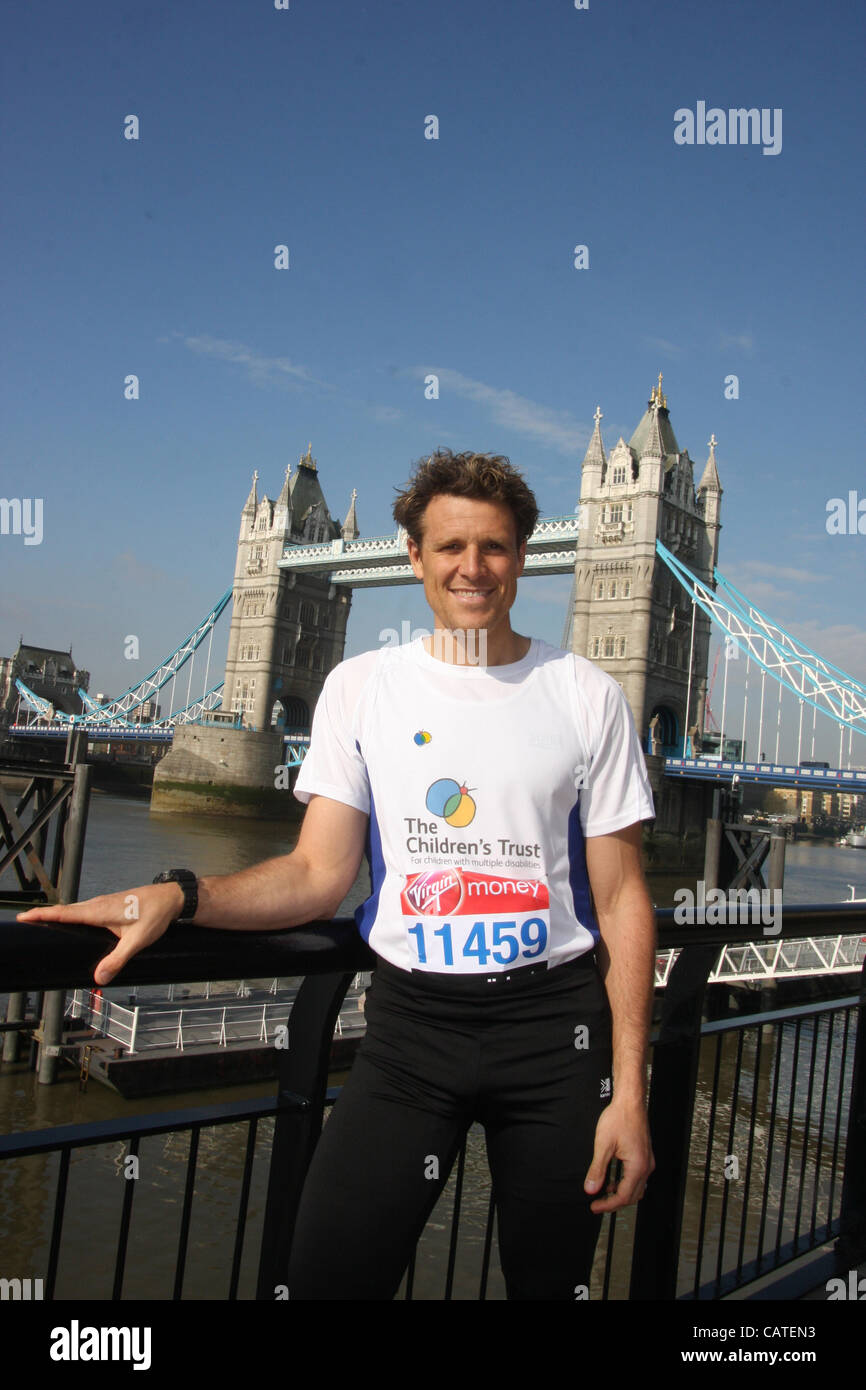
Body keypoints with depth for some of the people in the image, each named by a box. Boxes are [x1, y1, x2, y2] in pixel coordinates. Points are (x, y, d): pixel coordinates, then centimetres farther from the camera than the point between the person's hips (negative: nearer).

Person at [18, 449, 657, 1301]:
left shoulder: (585, 696, -1)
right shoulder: (361, 688, 2)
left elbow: (620, 900, -1)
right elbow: (320, 875, 0)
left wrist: (629, 1093, -5)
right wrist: (179, 897, -18)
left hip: (556, 1024, 0)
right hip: (410, 1016, 0)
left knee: (550, 1281, 14)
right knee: (329, 1276, -5)